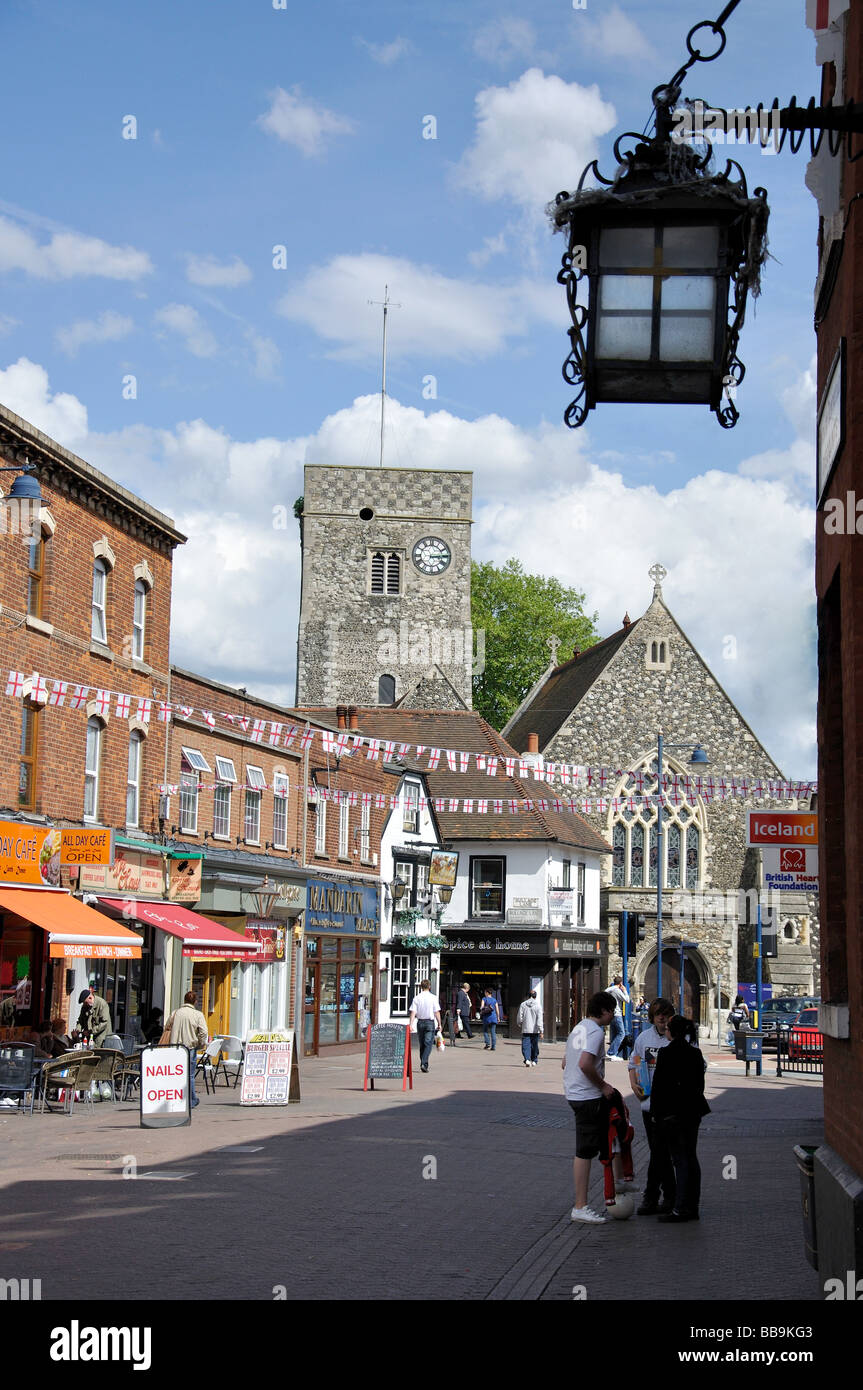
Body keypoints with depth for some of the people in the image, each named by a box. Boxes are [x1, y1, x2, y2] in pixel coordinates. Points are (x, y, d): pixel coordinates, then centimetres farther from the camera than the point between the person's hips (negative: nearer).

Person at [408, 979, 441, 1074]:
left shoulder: (416, 998, 1)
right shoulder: (433, 998, -6)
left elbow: (413, 1012, -4)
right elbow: (437, 1012, -6)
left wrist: (411, 1024, -6)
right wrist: (439, 1024, 3)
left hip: (420, 1022, 3)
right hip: (430, 1022, -3)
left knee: (421, 1044, 14)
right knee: (428, 1044, -5)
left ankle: (423, 1063, 19)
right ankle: (424, 1063, -19)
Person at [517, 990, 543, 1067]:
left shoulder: (523, 1005, 0)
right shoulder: (538, 1005, -4)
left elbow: (519, 1017, 2)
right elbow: (539, 1019, -9)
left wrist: (520, 1025, 21)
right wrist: (541, 1031, -9)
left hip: (525, 1029, 0)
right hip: (535, 1030, 0)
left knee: (526, 1045, -1)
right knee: (534, 1045, 13)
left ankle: (527, 1059, -19)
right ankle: (534, 1061, 21)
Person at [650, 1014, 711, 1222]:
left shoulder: (667, 1053, -14)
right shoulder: (695, 1053, 7)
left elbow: (659, 1084, -13)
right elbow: (699, 1082, 13)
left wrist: (655, 1112, -6)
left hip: (673, 1112, -7)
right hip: (693, 1110, 7)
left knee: (681, 1159, -6)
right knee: (690, 1158, 12)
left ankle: (682, 1209, -6)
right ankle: (692, 1207, 16)